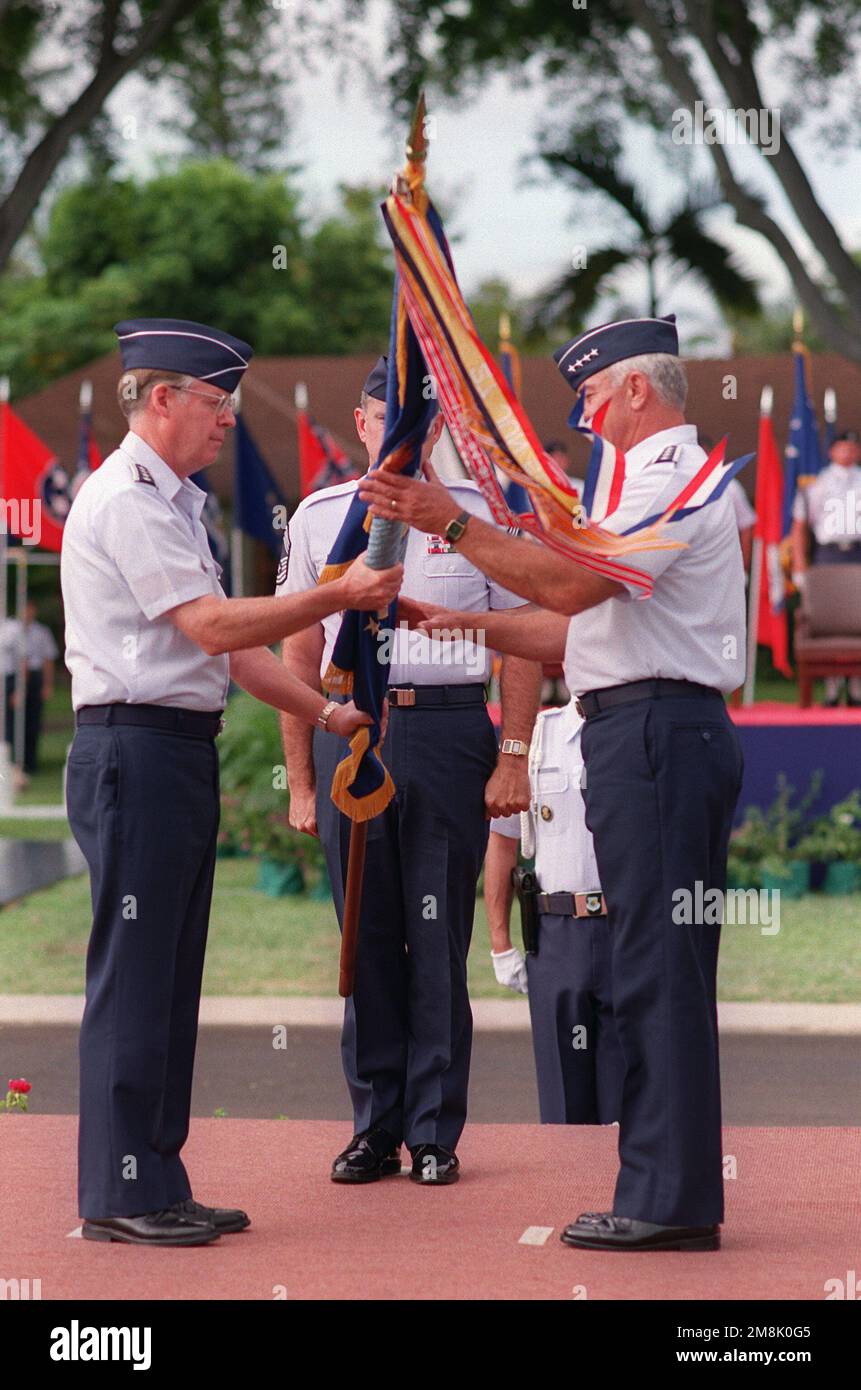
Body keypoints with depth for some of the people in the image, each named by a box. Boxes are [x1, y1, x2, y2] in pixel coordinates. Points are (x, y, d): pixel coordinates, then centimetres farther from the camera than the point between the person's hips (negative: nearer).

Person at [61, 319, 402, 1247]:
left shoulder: (174, 502, 19)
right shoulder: (125, 500, -12)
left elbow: (227, 642, 19)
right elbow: (211, 626, -19)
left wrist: (324, 712, 14)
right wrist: (338, 596, -19)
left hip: (182, 752, 10)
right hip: (134, 748, -10)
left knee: (171, 978, 11)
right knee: (134, 974, -6)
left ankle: (156, 1185, 17)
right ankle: (120, 1194, -1)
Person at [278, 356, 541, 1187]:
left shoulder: (478, 514, 5)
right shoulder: (319, 518, 10)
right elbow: (299, 656, 11)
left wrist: (513, 759, -3)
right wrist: (300, 781, 7)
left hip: (450, 727, -2)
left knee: (440, 939, 0)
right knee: (367, 938, 5)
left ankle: (436, 1133, 7)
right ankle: (374, 1128, 13)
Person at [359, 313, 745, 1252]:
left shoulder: (674, 475, -8)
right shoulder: (662, 478, 26)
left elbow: (571, 583, -20)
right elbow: (589, 623, 23)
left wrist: (452, 525, -18)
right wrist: (476, 628, 19)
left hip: (653, 728, -11)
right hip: (658, 728, 11)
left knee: (657, 969, -10)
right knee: (662, 971, 10)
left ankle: (666, 1200, -9)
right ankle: (674, 1191, 14)